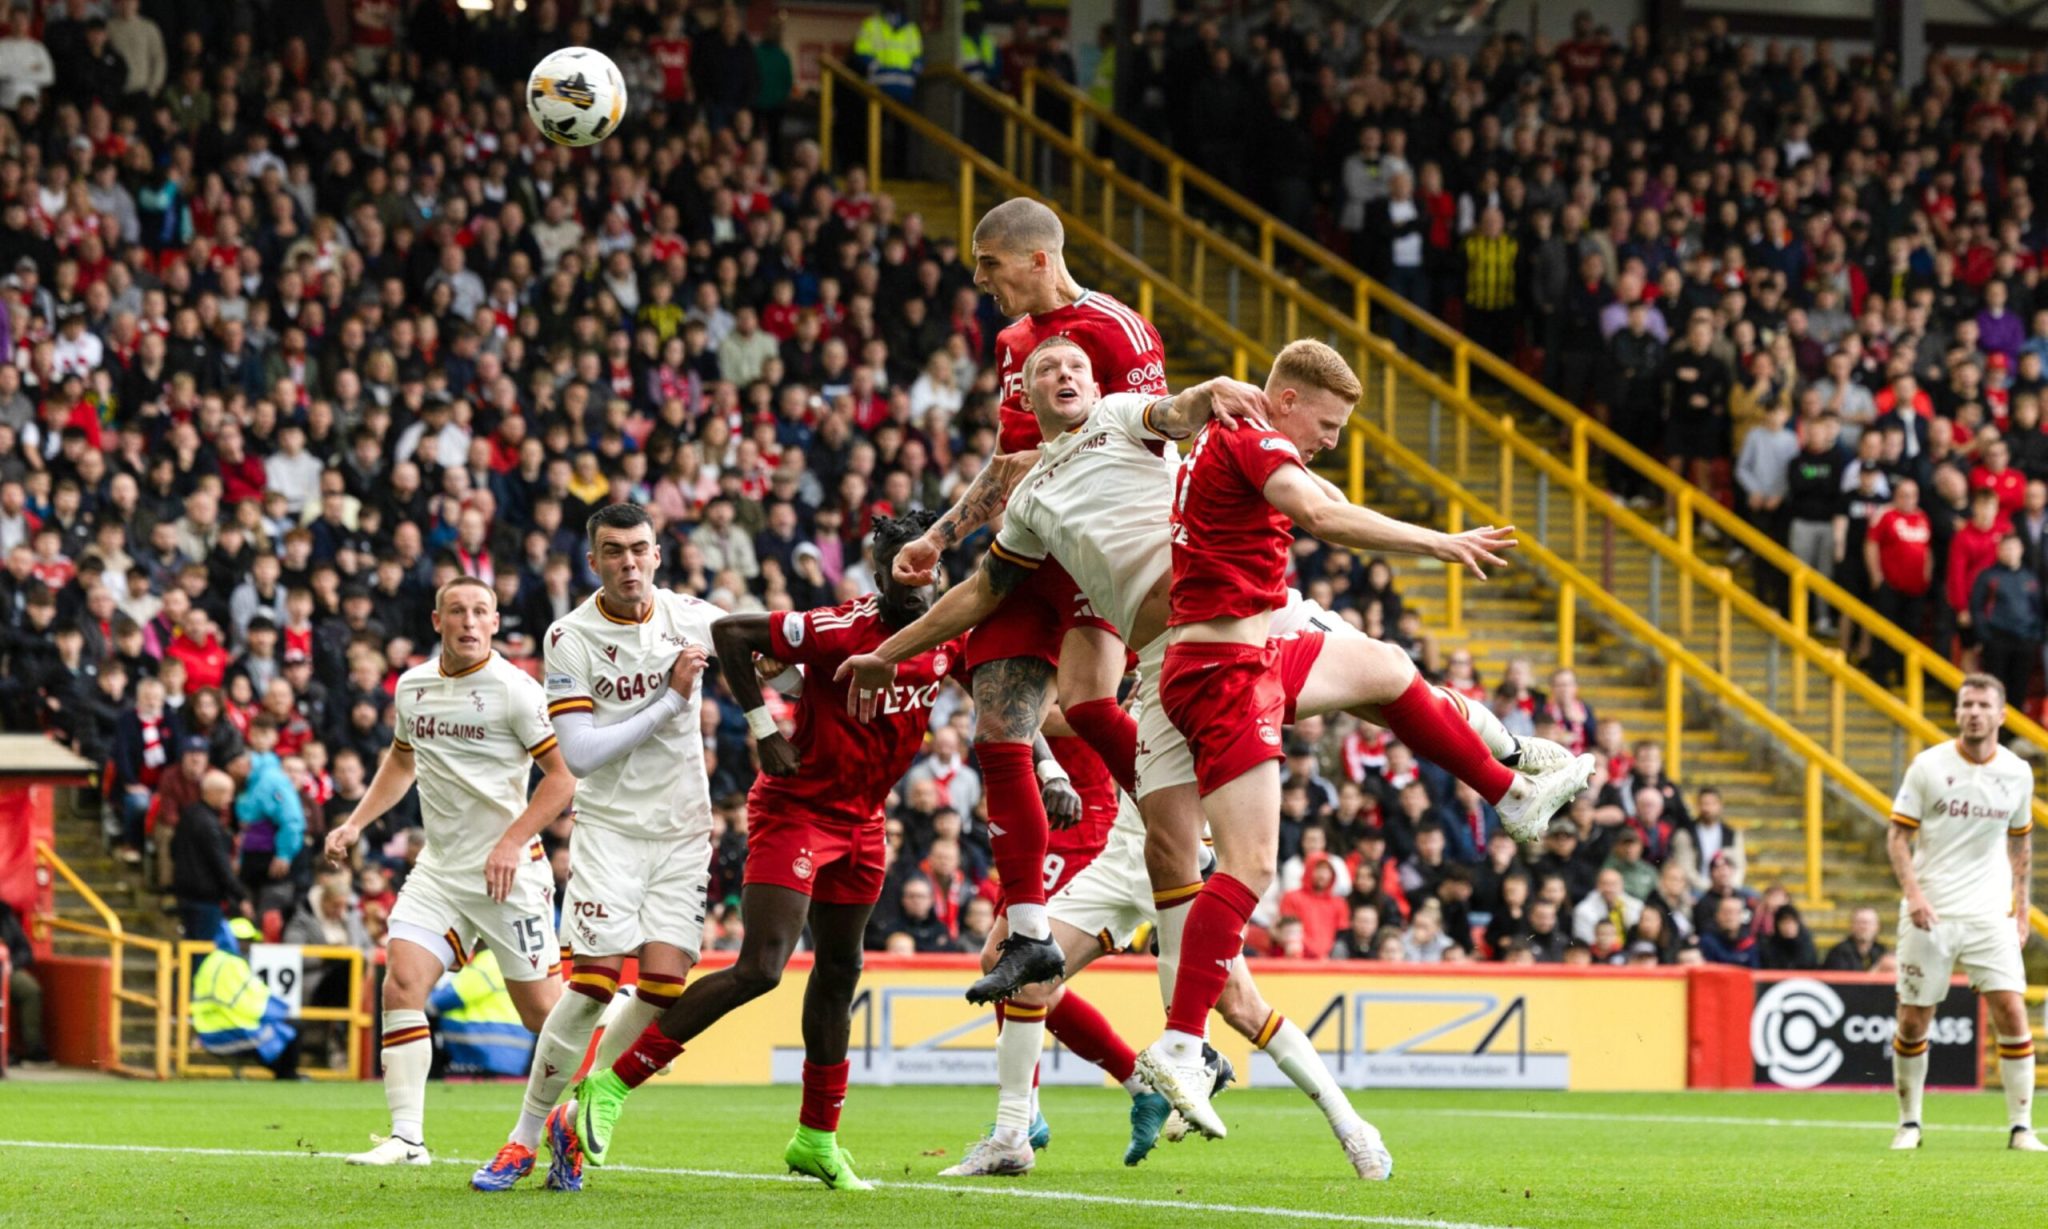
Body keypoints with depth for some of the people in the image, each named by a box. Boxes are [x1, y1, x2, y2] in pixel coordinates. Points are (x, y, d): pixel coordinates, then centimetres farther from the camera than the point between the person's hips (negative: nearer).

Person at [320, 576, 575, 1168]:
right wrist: (356, 823, 17)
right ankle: (407, 1137, -11)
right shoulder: (412, 686, 8)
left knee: (542, 1009, -1)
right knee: (401, 983, -12)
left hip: (508, 872, -5)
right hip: (439, 869, 5)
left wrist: (512, 842, -18)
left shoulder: (515, 690, -11)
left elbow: (564, 775, -10)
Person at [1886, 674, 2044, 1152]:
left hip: (1990, 914, 1)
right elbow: (1898, 834, -1)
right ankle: (1909, 1122, 16)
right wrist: (1913, 891, -14)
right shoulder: (1928, 766, -3)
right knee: (1913, 1020, 0)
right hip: (1929, 914, -1)